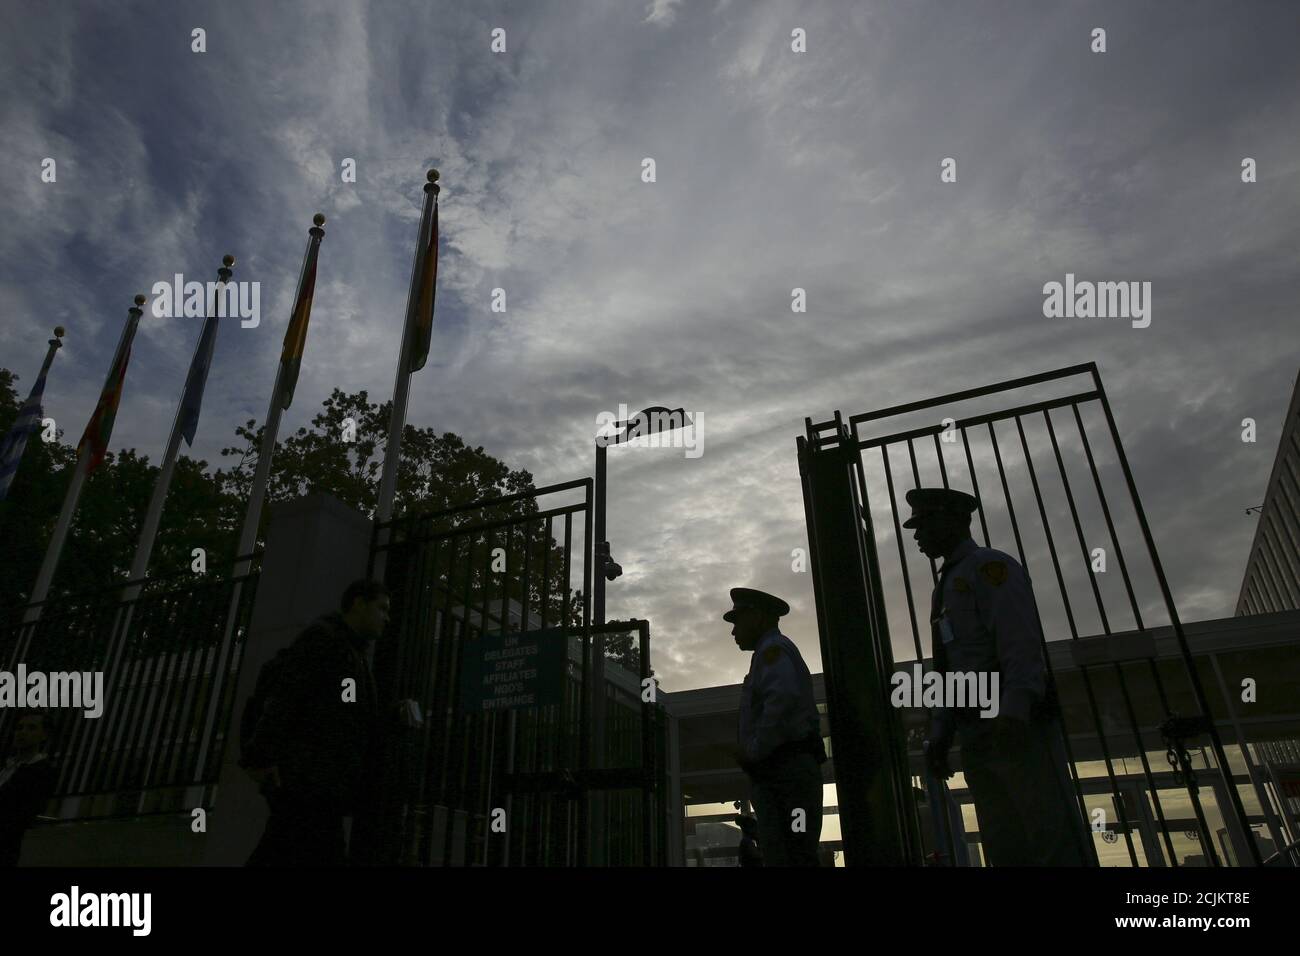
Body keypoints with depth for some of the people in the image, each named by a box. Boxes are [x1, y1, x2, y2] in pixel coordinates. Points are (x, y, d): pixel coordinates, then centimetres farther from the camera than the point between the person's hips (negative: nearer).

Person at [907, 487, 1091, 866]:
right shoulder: (946, 589, 24)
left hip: (1020, 727, -8)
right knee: (1006, 850, 5)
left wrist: (1012, 713, -28)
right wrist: (940, 735, 12)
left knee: (1057, 848, -8)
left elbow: (1022, 645, -16)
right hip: (976, 737, 8)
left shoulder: (991, 565, -2)